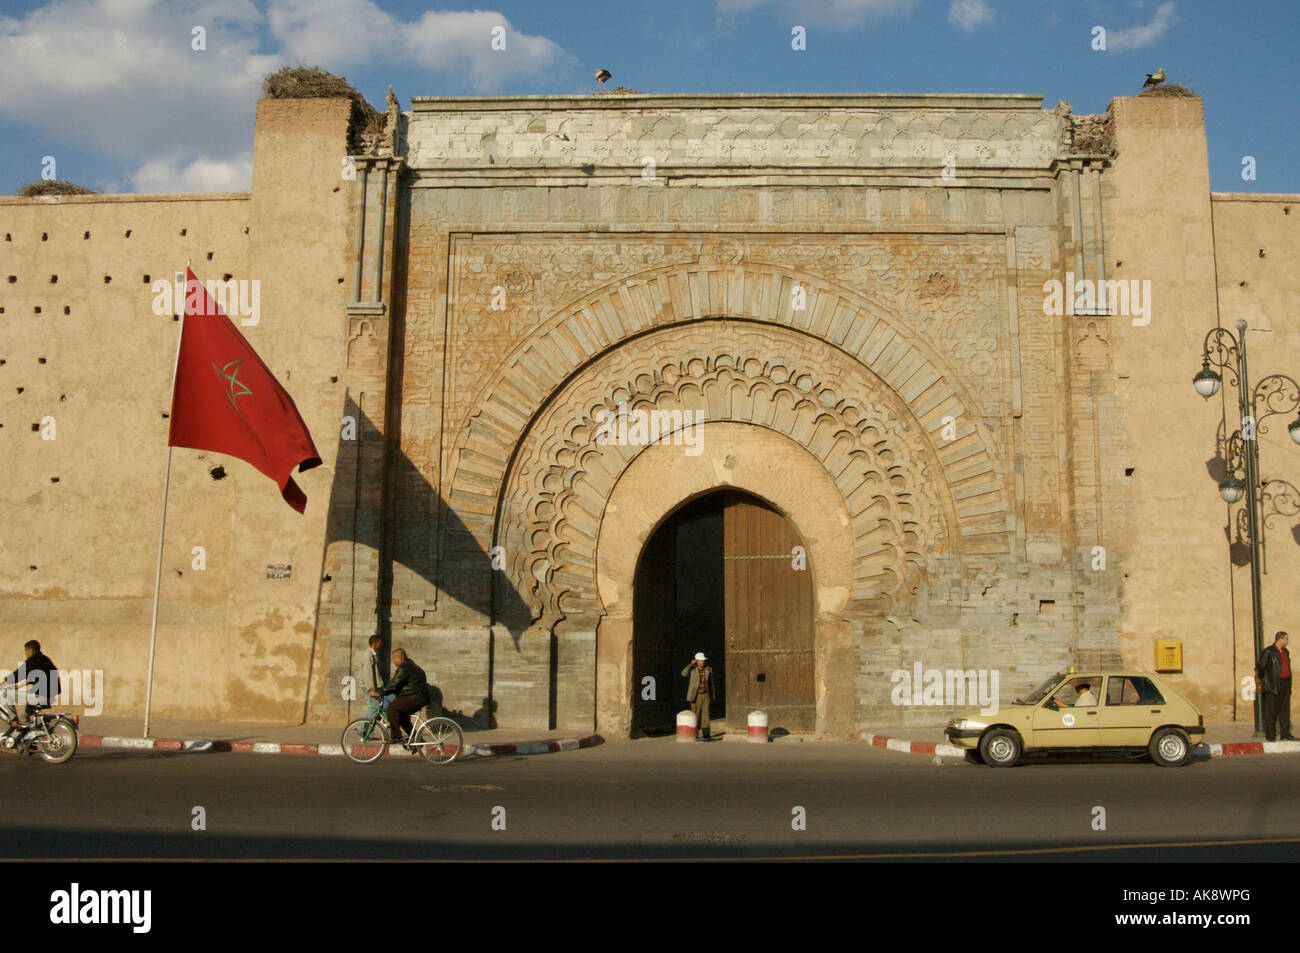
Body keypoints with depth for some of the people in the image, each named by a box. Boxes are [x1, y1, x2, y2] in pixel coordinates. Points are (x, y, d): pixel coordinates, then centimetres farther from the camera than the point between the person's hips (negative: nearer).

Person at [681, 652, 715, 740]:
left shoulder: (708, 670, 5)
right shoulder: (692, 668, -4)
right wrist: (691, 664, -23)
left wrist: (712, 696, 12)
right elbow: (684, 674, -23)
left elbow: (711, 683, 12)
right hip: (695, 696, -2)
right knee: (696, 715, 3)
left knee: (706, 714, -7)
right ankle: (695, 734, 16)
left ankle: (705, 734, -9)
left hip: (706, 695, 2)